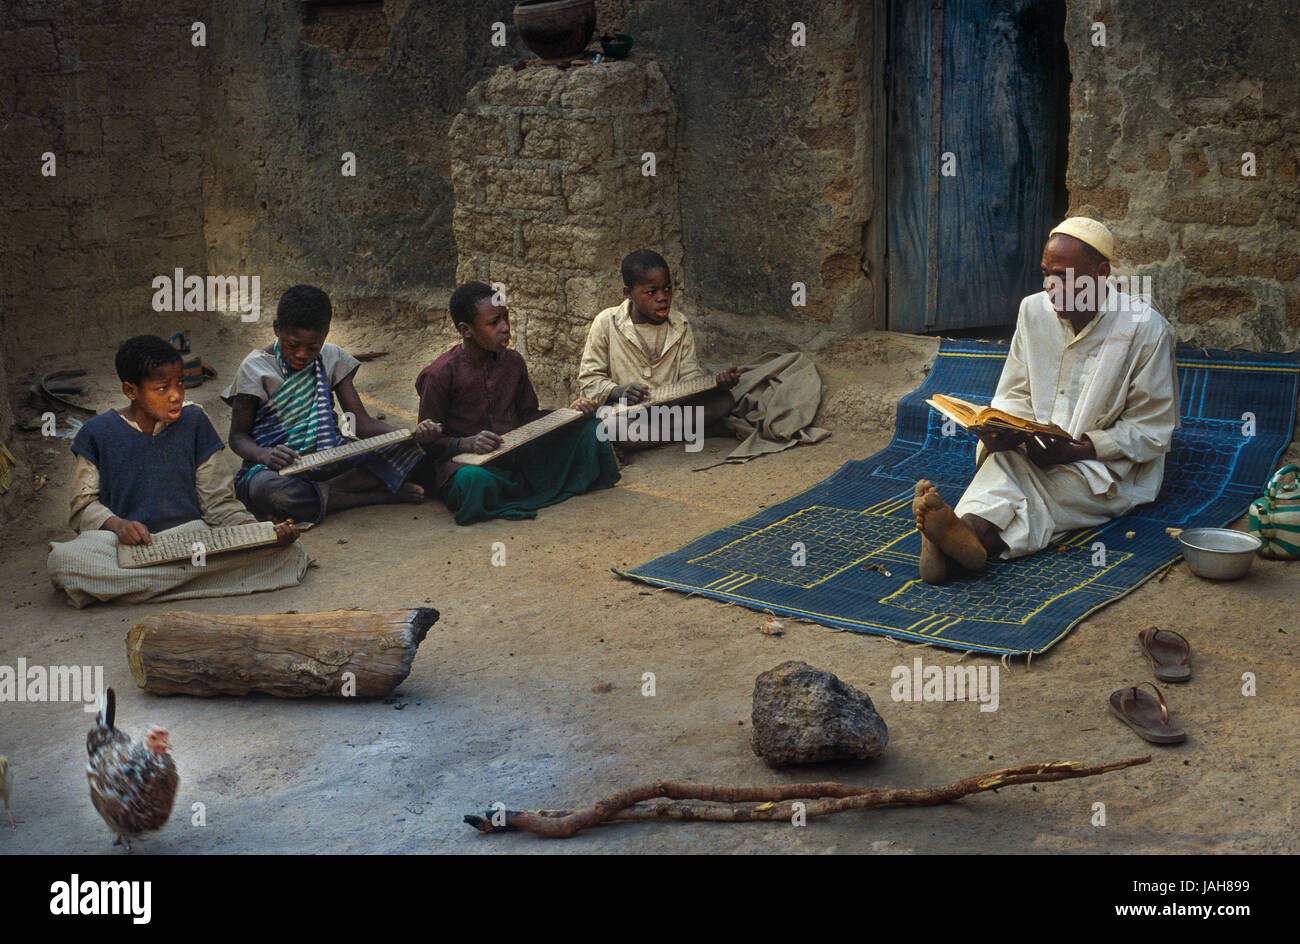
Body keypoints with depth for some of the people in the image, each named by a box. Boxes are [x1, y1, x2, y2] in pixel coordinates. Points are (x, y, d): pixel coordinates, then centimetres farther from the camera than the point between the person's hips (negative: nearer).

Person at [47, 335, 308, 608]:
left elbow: (218, 501, 7)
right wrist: (116, 524, -16)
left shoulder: (193, 421, 7)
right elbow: (84, 505, 7)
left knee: (289, 554, -24)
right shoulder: (99, 433, 3)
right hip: (127, 541, -2)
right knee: (61, 560, -35)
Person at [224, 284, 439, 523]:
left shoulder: (332, 358, 4)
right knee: (269, 491, -42)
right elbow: (238, 436, -3)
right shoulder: (256, 367, -7)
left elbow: (362, 423, 1)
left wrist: (413, 435, -19)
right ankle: (379, 496, -26)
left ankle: (319, 493, -20)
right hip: (278, 466, -3)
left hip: (329, 456, 4)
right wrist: (266, 456, -28)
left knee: (404, 449, -18)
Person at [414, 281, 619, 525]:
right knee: (475, 480, -43)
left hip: (516, 457, 6)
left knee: (589, 426, -4)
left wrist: (569, 412, 3)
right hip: (466, 461, -5)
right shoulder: (440, 375, -10)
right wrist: (466, 444, -27)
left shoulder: (513, 362, 9)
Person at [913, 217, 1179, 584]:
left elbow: (1151, 431, -9)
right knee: (1004, 460, -33)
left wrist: (1074, 450, -23)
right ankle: (969, 533, -61)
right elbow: (1016, 396, 10)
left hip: (1114, 469, -3)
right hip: (1040, 454, 3)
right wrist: (1000, 429, -15)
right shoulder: (1034, 311, 4)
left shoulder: (1146, 329, -11)